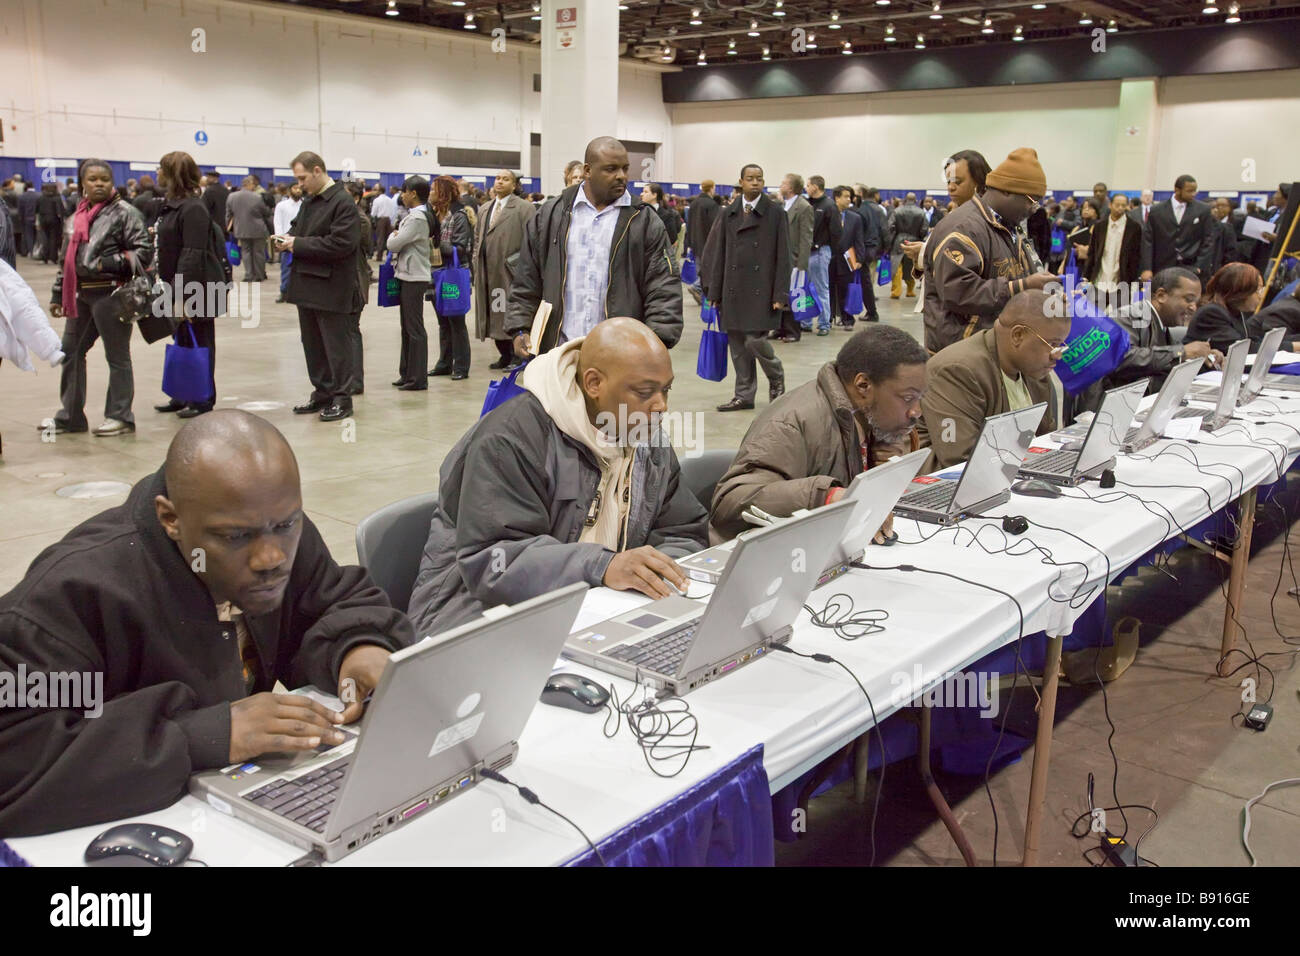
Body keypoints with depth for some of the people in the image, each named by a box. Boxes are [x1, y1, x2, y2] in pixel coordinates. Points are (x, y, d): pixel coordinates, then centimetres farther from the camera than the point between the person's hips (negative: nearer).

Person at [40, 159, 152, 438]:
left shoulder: (124, 213, -5)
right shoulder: (79, 215, 16)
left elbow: (144, 251, -11)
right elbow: (67, 257, 21)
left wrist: (110, 263, -21)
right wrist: (57, 294, 20)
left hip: (111, 292, -8)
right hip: (82, 292, 8)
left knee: (117, 356, 1)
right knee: (70, 351, 11)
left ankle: (120, 416, 11)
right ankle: (70, 416, 21)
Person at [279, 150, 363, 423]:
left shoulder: (343, 202, -13)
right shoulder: (309, 200, 13)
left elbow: (340, 243, -21)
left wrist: (299, 244, -18)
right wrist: (289, 238, 4)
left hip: (332, 288, -9)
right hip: (307, 285, 9)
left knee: (336, 345, 0)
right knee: (312, 344, 15)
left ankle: (342, 399, 8)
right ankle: (322, 394, 25)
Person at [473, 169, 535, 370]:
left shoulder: (524, 208, -4)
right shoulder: (484, 209, 18)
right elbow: (478, 237, 24)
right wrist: (477, 262, 13)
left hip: (511, 272, -7)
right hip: (488, 273, 7)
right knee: (495, 314, 10)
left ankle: (517, 356, 3)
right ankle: (504, 355, 19)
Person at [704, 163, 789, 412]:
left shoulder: (775, 213, 0)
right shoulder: (729, 214, 9)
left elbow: (782, 256, -2)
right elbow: (717, 254, 10)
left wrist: (780, 294, -8)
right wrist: (714, 290, 5)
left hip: (761, 289, -4)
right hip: (733, 289, 4)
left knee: (755, 340, -11)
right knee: (737, 344, 6)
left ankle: (776, 377, 18)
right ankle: (744, 395, 17)